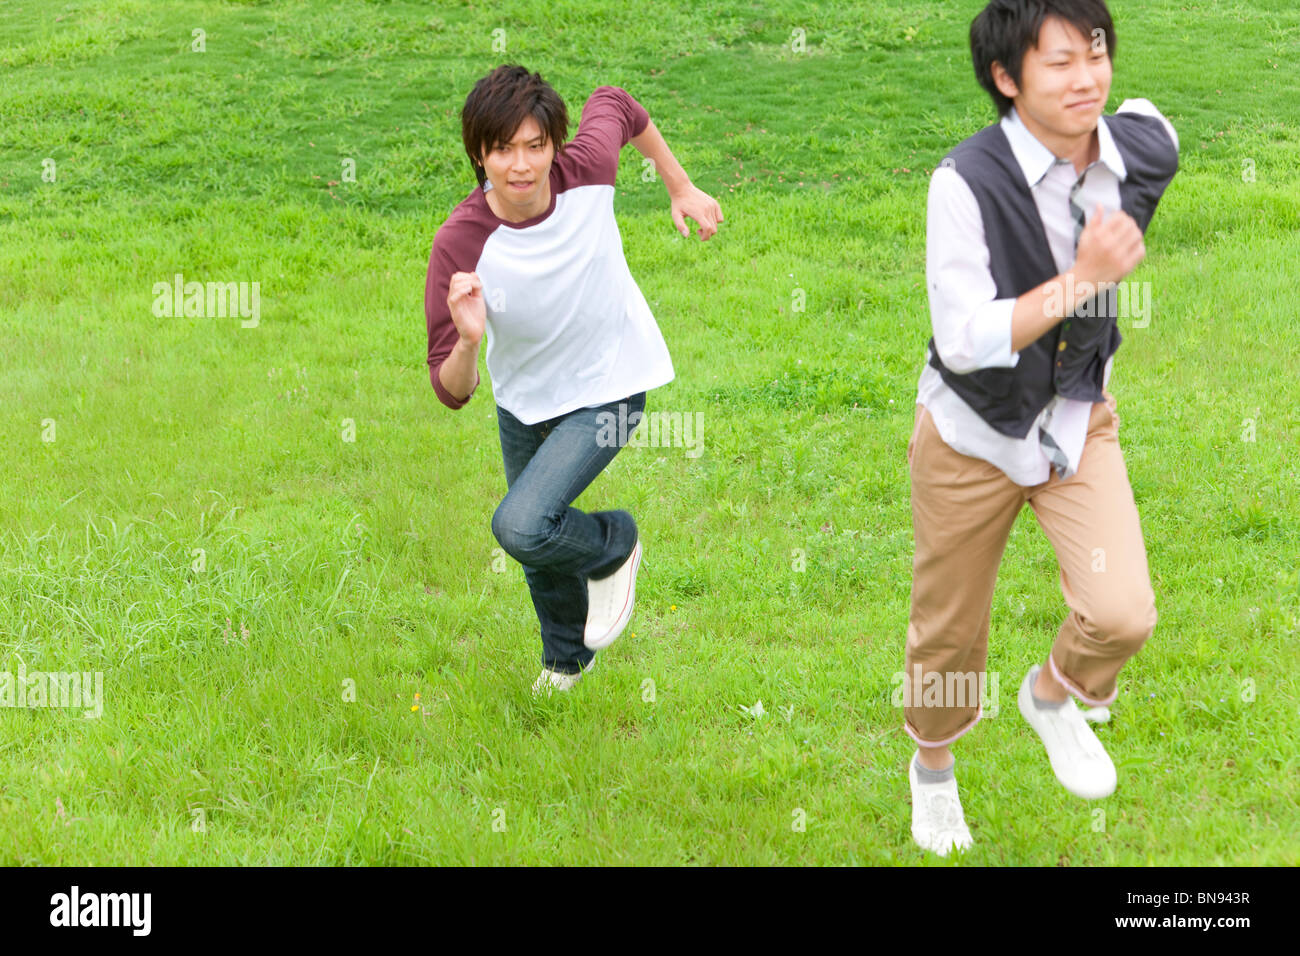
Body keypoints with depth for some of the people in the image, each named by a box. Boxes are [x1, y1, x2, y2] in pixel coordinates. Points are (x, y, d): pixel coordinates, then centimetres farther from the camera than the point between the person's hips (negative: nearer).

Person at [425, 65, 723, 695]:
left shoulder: (587, 168, -26)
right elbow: (451, 391, -27)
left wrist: (682, 187, 4)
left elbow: (616, 106, 0)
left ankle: (613, 544, 12)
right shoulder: (459, 247, -30)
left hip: (608, 389, -2)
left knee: (522, 527, -23)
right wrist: (468, 340, -48)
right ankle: (567, 657, 56)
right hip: (524, 401, 2)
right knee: (540, 548, 23)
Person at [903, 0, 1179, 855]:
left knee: (1123, 615, -17)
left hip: (1080, 422, 3)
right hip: (973, 432, -3)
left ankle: (1055, 695, 20)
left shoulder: (1144, 152, -13)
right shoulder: (968, 181, -27)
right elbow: (964, 340, -29)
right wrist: (1080, 280, -37)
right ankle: (933, 768, 46)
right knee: (950, 632, 14)